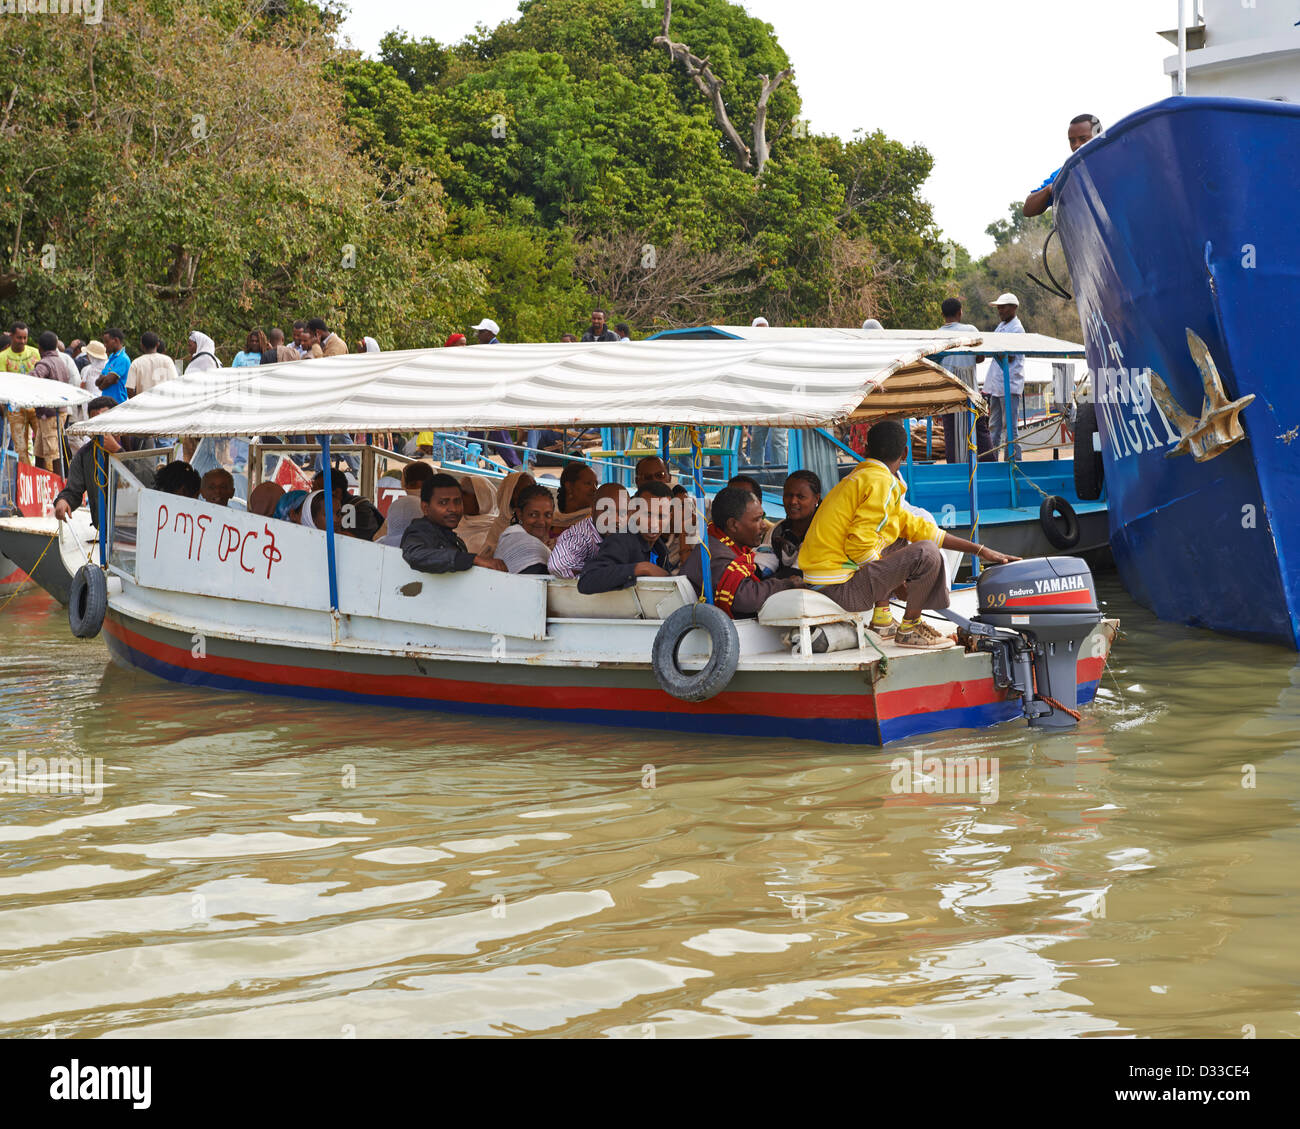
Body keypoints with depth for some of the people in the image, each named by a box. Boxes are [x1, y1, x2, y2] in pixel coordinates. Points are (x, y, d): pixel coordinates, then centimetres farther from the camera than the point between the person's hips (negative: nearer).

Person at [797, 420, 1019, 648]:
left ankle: (881, 620, 21)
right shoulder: (882, 483, -12)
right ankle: (909, 630, 0)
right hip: (840, 590, -10)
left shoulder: (861, 477, 18)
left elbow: (916, 526, 22)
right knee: (926, 553, -14)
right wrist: (893, 576, -4)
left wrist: (978, 550, 22)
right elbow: (858, 546, -21)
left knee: (898, 540, 28)